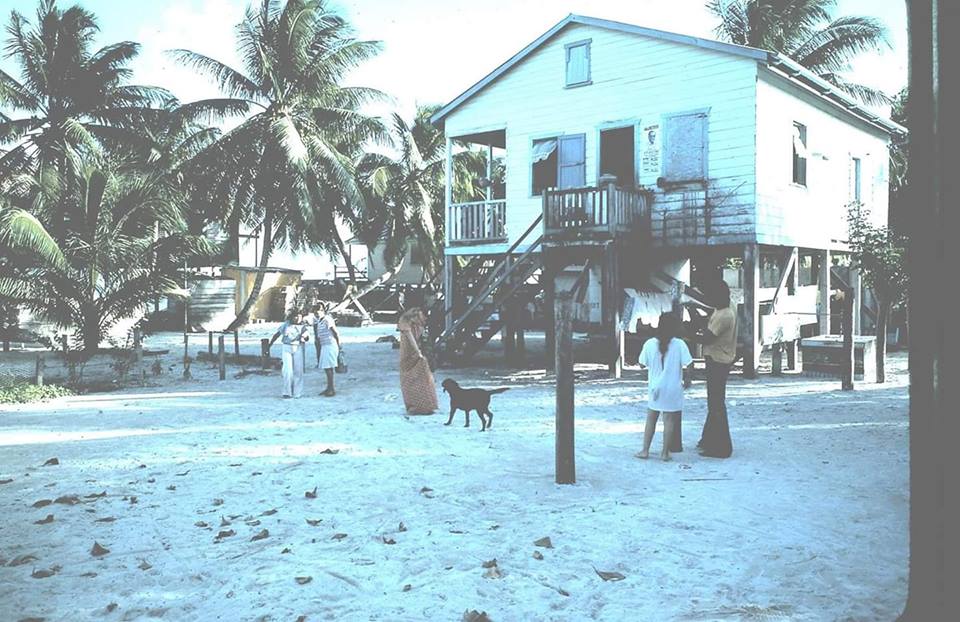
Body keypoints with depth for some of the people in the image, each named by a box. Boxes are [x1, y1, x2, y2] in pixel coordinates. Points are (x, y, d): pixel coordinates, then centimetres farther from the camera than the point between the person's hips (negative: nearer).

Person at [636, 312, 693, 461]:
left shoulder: (650, 344, -6)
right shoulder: (679, 344, -11)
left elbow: (643, 364, 1)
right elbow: (687, 365, -11)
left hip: (655, 388, 2)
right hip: (673, 389, -2)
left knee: (651, 419, 13)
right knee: (669, 420, 7)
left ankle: (645, 450, 14)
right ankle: (665, 452, 11)